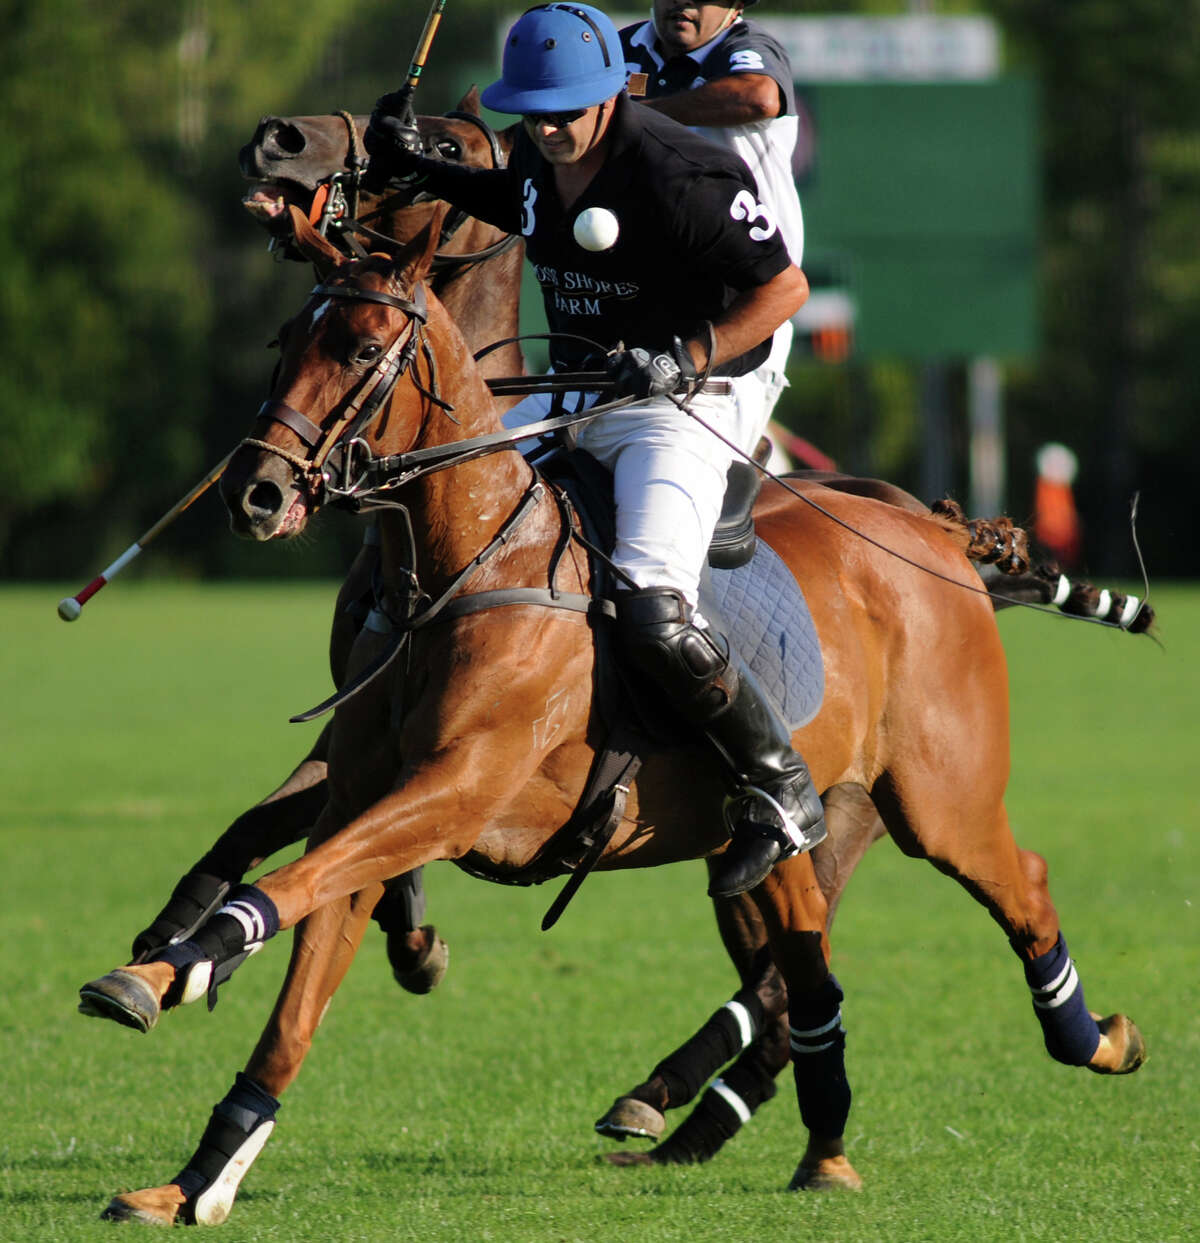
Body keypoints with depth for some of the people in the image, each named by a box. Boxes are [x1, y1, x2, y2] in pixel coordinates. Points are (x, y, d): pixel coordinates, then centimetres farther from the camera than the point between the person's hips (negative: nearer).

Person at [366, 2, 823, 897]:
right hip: (578, 397, 9)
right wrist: (419, 173, 15)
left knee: (655, 619, -26)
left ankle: (784, 791, -10)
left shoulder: (679, 177, -22)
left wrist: (686, 360, -27)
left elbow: (785, 288, -17)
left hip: (683, 409, -9)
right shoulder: (540, 162, 2)